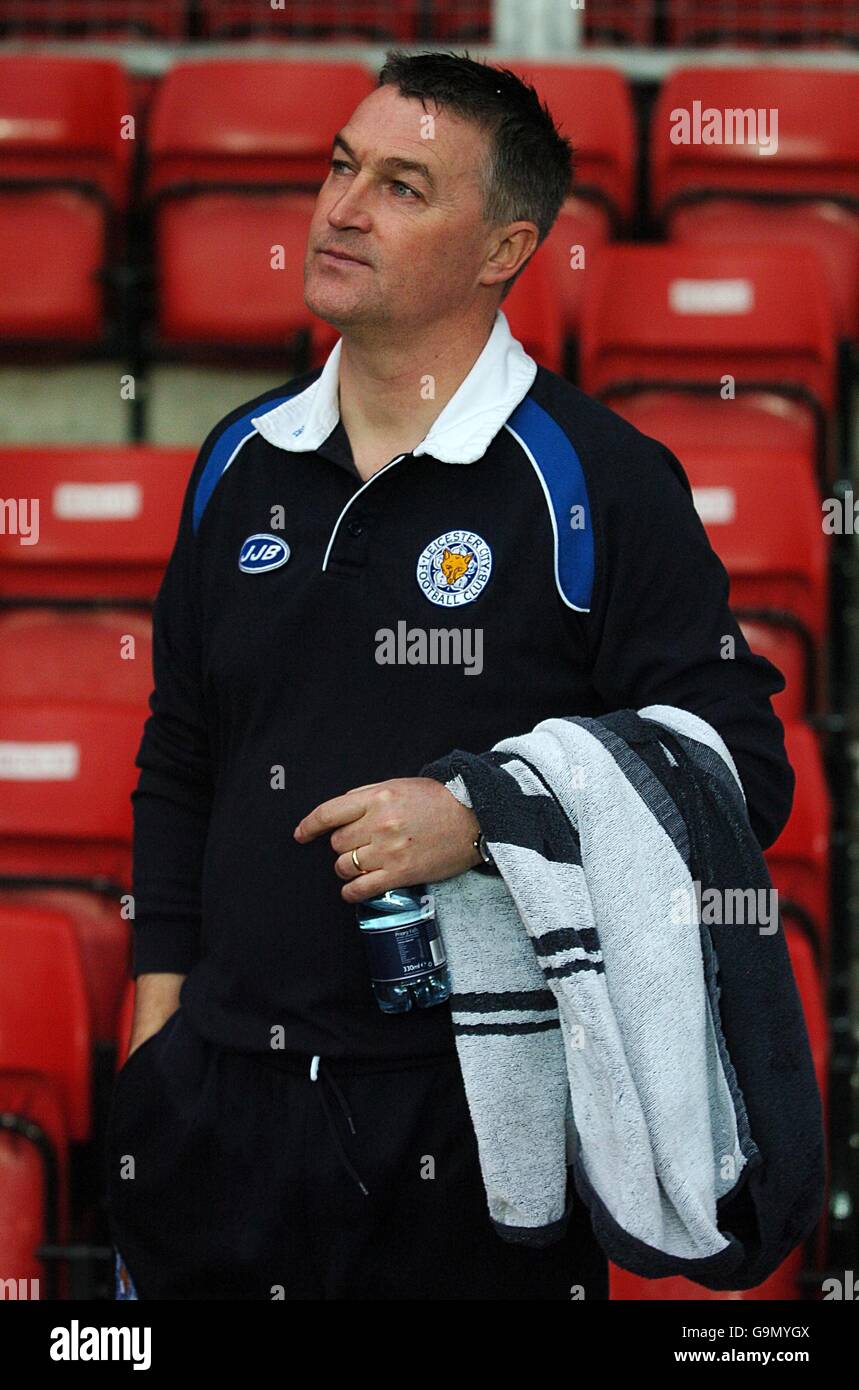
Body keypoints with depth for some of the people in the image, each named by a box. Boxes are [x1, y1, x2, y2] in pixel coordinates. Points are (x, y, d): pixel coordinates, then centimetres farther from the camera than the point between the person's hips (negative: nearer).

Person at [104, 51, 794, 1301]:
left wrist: (482, 823, -19)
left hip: (477, 1115, -5)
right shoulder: (243, 460, 11)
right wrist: (160, 1025, 12)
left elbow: (741, 774, -8)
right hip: (224, 1105, 5)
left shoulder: (600, 483, -6)